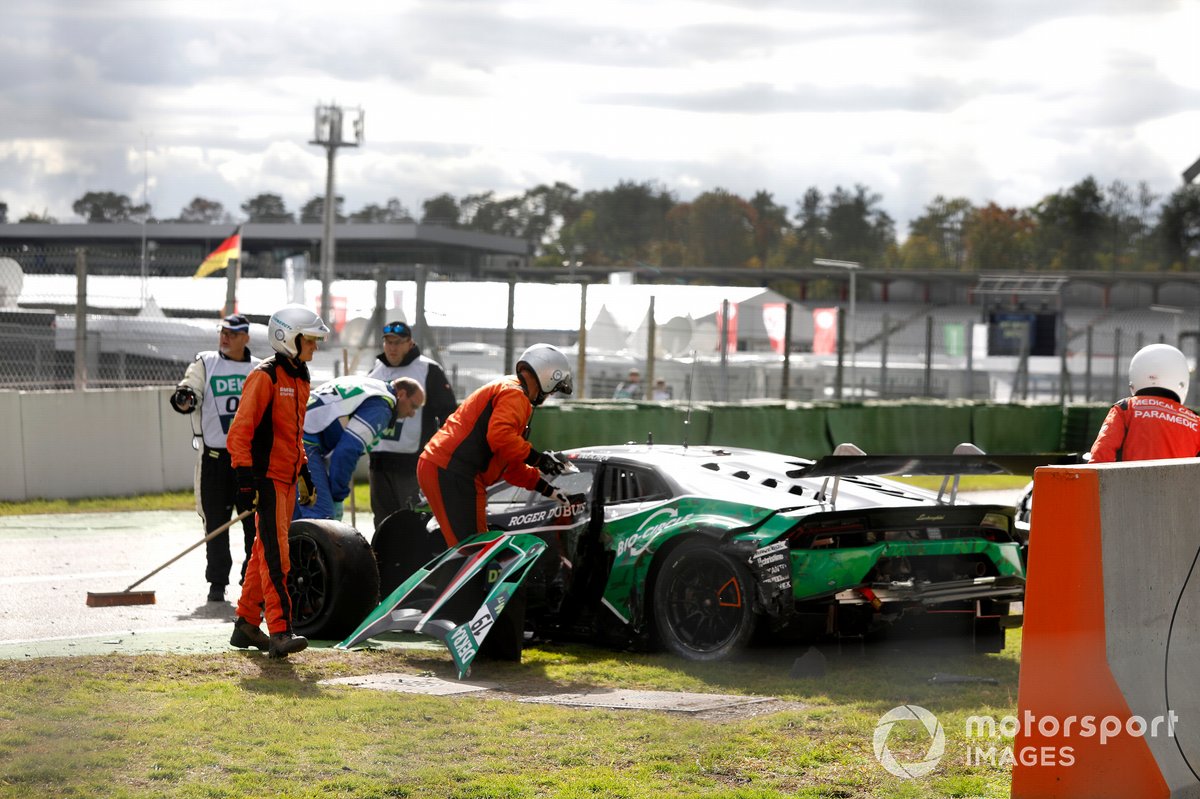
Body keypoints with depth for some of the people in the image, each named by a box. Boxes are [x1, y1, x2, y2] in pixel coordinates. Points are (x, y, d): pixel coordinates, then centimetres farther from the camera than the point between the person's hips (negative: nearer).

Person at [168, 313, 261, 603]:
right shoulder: (204, 364, 4)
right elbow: (189, 395, -6)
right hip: (214, 456, -1)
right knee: (215, 522, 1)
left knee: (255, 520, -1)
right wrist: (183, 398, -28)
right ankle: (217, 583, 8)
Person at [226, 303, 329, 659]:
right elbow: (241, 429, -16)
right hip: (266, 477, -9)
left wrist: (304, 472, 23)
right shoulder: (265, 376, -12)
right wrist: (244, 476, -22)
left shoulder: (299, 379, 16)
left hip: (288, 478, 9)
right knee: (276, 553, -15)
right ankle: (280, 631, -19)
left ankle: (247, 624, 22)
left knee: (265, 551, 14)